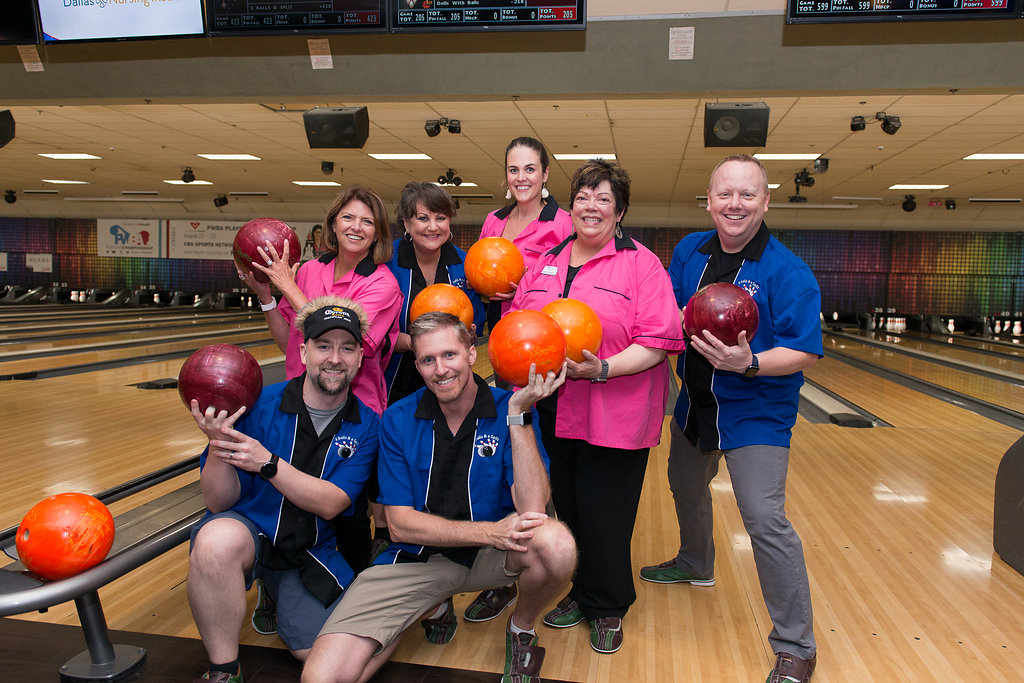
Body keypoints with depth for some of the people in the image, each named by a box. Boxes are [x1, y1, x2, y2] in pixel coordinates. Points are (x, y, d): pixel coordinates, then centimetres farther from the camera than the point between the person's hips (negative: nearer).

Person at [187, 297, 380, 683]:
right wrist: (218, 446, -30)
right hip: (246, 532, -1)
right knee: (218, 538, -36)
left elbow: (329, 505, -16)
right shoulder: (258, 405, -12)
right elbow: (220, 503, -10)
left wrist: (268, 464, -31)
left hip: (313, 552, 2)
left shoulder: (367, 426, -7)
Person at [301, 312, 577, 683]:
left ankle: (521, 630, 1)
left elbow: (531, 509, -21)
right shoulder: (397, 420, -5)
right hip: (417, 556, 0)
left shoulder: (509, 409, -9)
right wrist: (490, 532, -22)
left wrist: (519, 413, -28)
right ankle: (435, 605, 9)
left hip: (491, 554, 0)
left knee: (556, 544, -33)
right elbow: (401, 524, -9)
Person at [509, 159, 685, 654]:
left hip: (613, 420, -5)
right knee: (566, 509, 16)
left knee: (603, 517, 6)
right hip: (553, 414, 5)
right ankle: (580, 592, 38)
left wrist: (603, 368, -23)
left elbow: (658, 341, -13)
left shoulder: (641, 264, -6)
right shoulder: (545, 263, 11)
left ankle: (607, 606, 29)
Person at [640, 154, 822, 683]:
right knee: (686, 488, 25)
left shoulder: (788, 273, -18)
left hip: (755, 412, -7)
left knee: (765, 520, -13)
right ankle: (694, 564, 55)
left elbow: (805, 353, -19)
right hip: (696, 402, 7)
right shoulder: (689, 250, 0)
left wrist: (750, 364, -35)